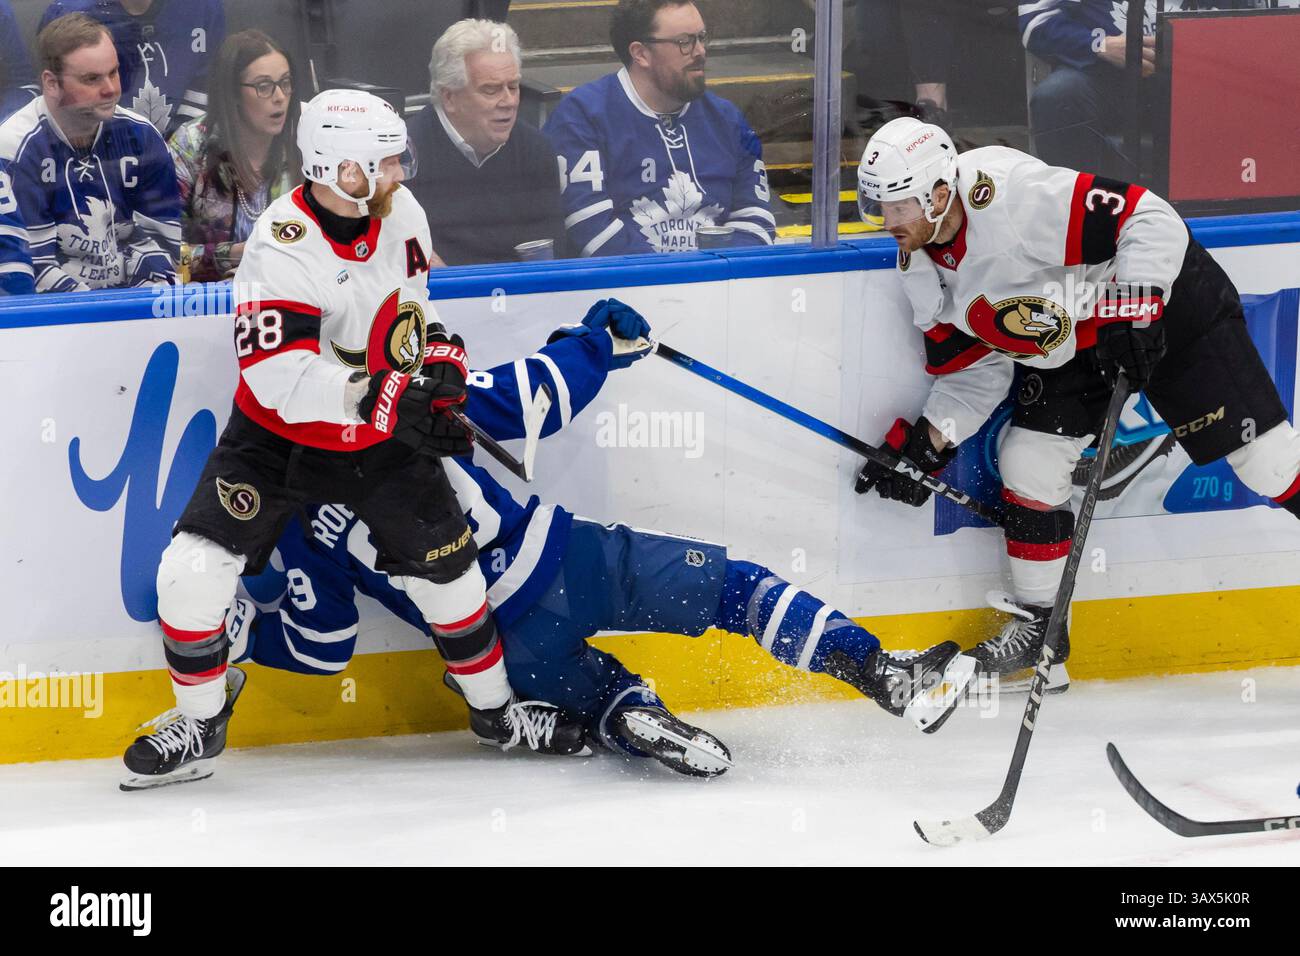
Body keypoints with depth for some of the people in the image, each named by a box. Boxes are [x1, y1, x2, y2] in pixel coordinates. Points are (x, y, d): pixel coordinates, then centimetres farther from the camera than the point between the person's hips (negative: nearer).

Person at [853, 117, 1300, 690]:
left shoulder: (1015, 198, -33)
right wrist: (927, 444, -6)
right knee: (1027, 463, -2)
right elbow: (974, 367, 4)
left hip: (1169, 307, -7)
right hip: (1067, 348, 7)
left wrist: (1132, 312, -33)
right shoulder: (921, 270, -5)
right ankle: (1036, 629, 12)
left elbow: (1150, 219, -31)